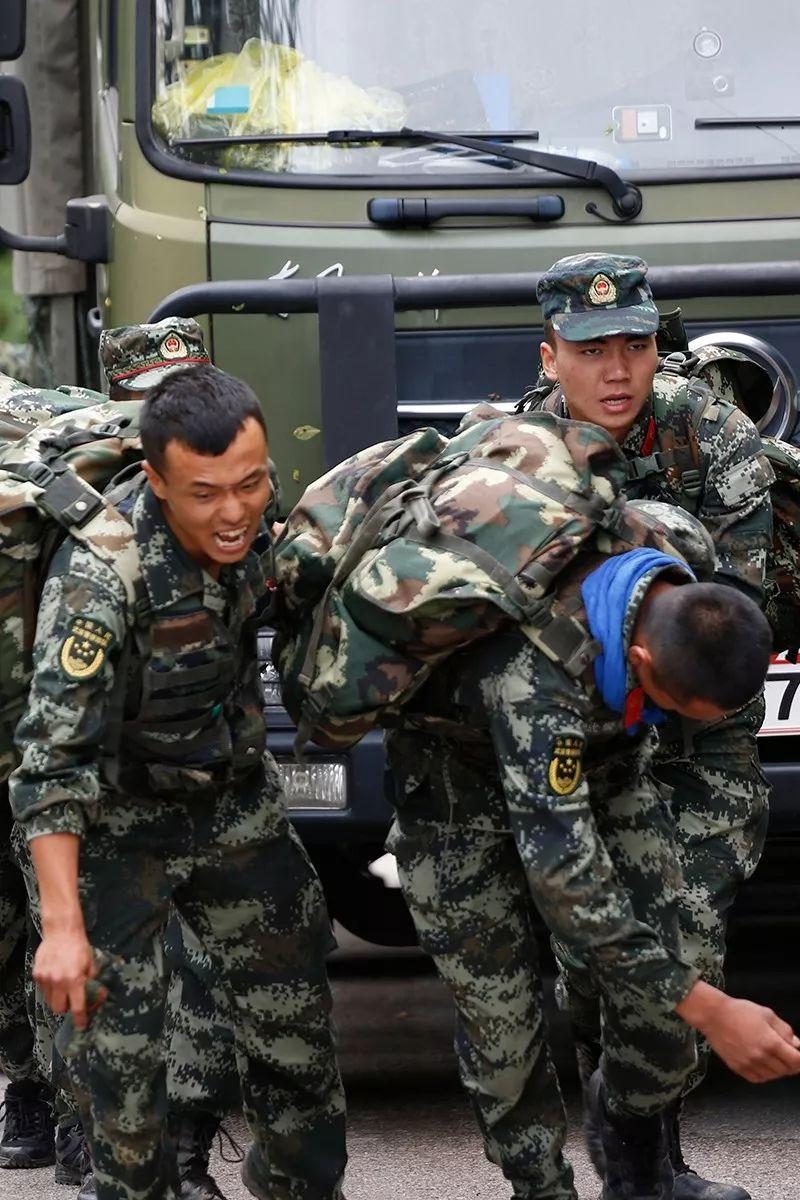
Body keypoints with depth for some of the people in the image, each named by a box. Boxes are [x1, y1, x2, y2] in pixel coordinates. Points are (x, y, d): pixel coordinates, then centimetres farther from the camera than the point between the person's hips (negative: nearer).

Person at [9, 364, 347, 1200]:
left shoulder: (256, 524, -13)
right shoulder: (102, 577, -31)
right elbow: (52, 754, -31)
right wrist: (61, 927, -34)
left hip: (235, 801, 6)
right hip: (119, 824, -6)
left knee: (293, 1006, 10)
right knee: (116, 1042, -7)